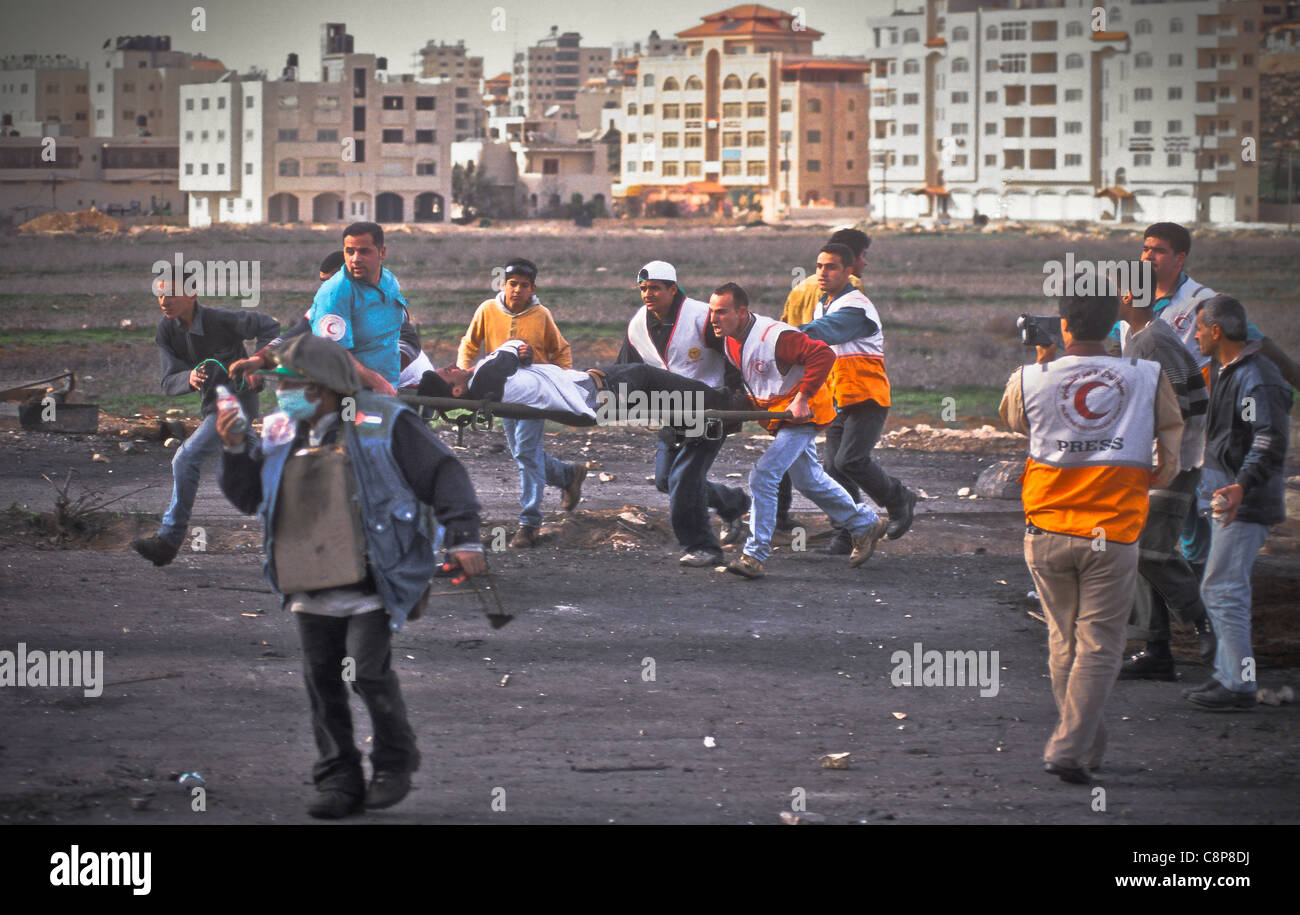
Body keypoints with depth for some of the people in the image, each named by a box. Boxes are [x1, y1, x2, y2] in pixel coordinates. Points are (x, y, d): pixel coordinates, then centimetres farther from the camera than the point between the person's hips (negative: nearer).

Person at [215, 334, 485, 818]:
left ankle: (395, 762, 7)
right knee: (322, 682, 5)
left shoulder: (381, 424, -4)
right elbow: (247, 497, 18)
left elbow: (443, 474, -1)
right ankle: (338, 779, 14)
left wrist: (463, 537, -9)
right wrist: (236, 450, 0)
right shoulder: (280, 435, 11)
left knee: (368, 672, -14)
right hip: (311, 589, 5)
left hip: (370, 584, -5)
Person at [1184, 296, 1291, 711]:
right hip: (1228, 494, 11)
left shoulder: (1259, 380, -20)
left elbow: (1270, 444, -27)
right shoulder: (1224, 370, 13)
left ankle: (1239, 687, -7)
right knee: (1222, 589, 16)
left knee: (1222, 590, -11)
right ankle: (1227, 674, 25)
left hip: (1245, 504, -11)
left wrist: (1242, 485, -38)